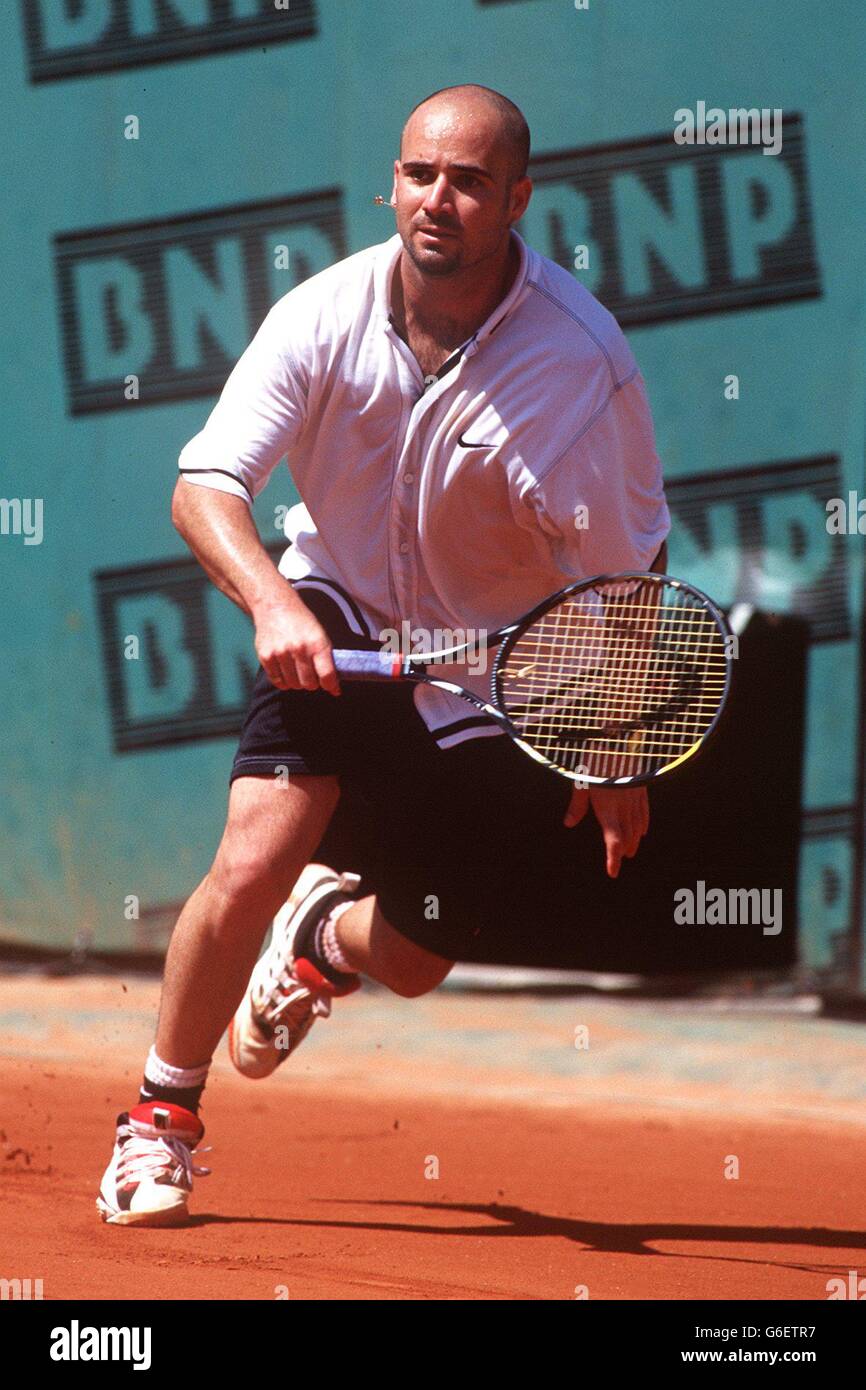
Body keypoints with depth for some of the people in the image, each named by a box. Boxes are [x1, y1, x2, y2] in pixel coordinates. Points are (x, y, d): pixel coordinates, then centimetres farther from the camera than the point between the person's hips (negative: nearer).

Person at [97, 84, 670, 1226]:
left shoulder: (583, 361, -23)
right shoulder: (325, 315, -17)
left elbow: (628, 568, -12)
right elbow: (205, 486, -19)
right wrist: (272, 603, -39)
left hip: (496, 673, 0)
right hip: (335, 623, 0)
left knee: (414, 962, 7)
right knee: (251, 865, -21)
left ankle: (328, 934, 46)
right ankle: (162, 1118, 0)